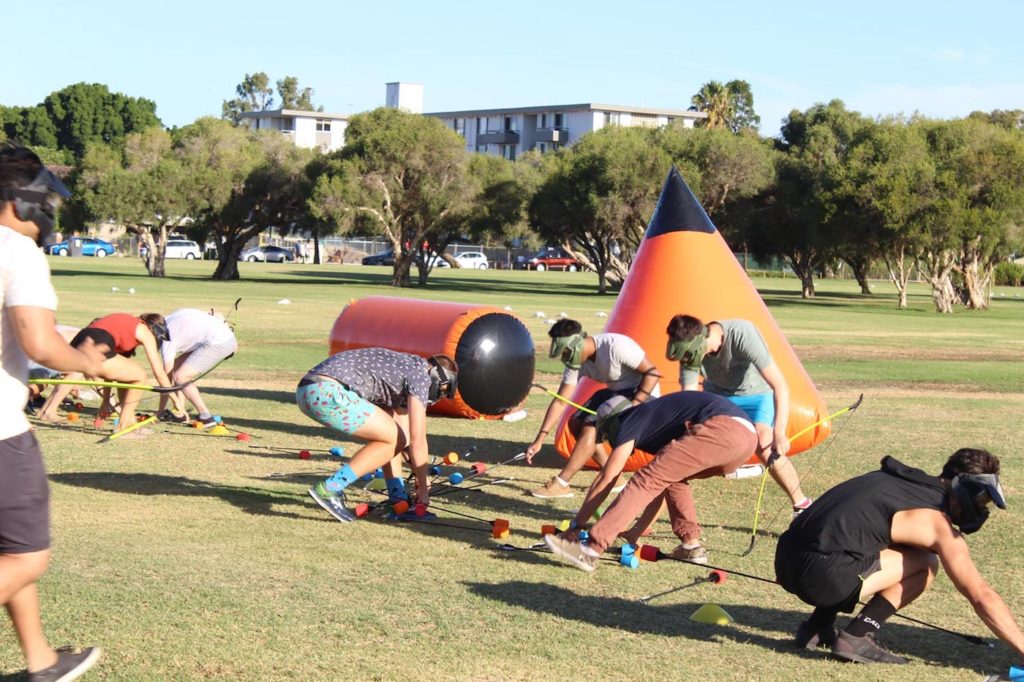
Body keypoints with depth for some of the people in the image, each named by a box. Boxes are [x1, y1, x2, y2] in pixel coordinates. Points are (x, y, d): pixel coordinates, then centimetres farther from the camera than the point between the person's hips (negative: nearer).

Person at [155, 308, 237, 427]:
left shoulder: (167, 339, -8)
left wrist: (161, 410, 2)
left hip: (219, 343, -10)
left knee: (179, 377, -11)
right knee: (176, 366, 16)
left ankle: (206, 418, -7)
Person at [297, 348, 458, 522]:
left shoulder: (403, 367, 28)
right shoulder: (421, 376, 0)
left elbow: (406, 435, 34)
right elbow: (418, 441, -2)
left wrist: (419, 479, 36)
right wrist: (423, 488, 8)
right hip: (327, 392, -10)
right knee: (393, 439, -2)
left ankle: (398, 500, 17)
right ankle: (329, 489, -8)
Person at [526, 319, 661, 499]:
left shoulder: (615, 346, -29)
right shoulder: (576, 361, -6)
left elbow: (652, 373, -23)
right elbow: (560, 401, -4)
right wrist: (539, 440, -10)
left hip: (640, 393, -9)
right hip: (615, 392, 9)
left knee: (590, 428, -20)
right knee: (575, 423, 3)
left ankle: (561, 484, -15)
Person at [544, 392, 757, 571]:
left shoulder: (630, 423, 11)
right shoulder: (656, 423, 35)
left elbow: (605, 480, 10)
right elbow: (660, 485, 38)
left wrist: (575, 525, 16)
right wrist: (636, 533, 40)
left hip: (720, 429, -9)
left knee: (646, 480, -7)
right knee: (671, 477, 26)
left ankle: (589, 550, -16)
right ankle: (691, 545, 16)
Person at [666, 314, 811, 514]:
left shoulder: (743, 335, -39)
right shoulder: (691, 349, -25)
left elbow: (780, 386, -39)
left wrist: (779, 434, -45)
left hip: (756, 393, -4)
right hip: (718, 393, 4)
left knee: (764, 446, -28)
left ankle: (802, 505, -15)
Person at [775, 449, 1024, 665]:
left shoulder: (900, 477, 22)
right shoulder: (936, 521, 0)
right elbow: (981, 597, -3)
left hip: (784, 561, 8)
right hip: (822, 574, -8)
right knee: (925, 565, 6)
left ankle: (817, 627, 23)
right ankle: (856, 637, 0)